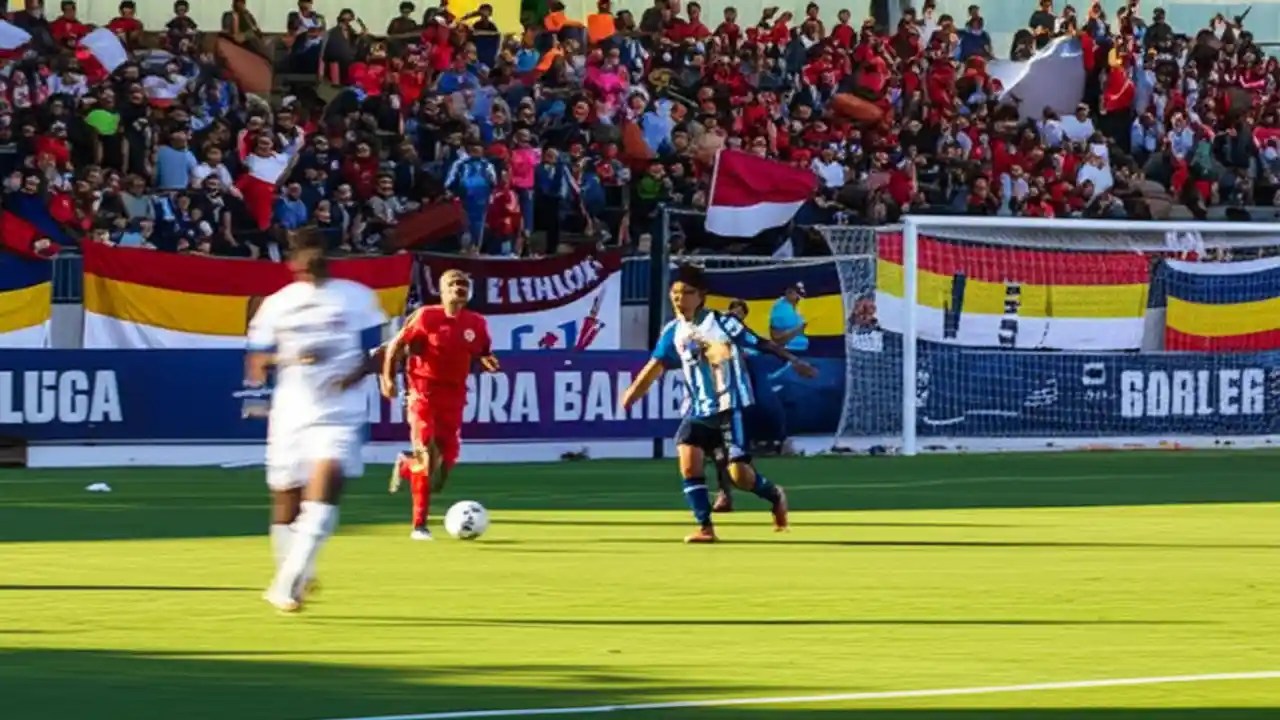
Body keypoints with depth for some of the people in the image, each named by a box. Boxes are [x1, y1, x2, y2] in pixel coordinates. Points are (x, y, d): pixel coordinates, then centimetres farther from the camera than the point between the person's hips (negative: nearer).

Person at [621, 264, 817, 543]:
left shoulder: (722, 323, -10)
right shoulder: (674, 331, 4)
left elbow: (762, 343, -6)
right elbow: (656, 365, 11)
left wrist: (794, 361, -8)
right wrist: (633, 392, 3)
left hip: (730, 408, -4)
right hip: (698, 411, 4)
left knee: (740, 474, -10)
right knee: (689, 462, -16)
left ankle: (775, 496, 23)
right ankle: (705, 527, -6)